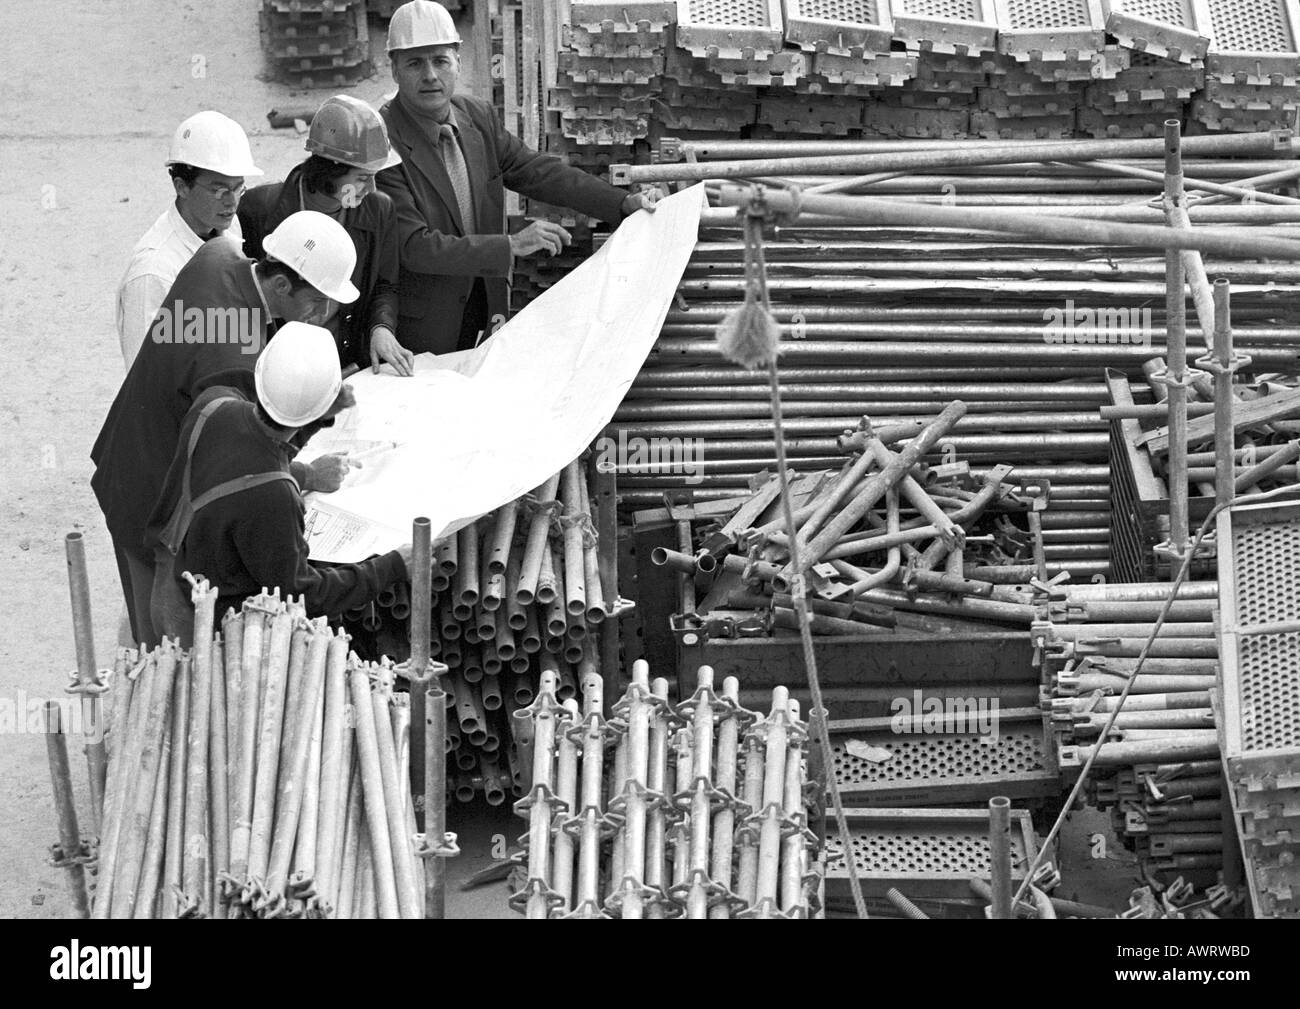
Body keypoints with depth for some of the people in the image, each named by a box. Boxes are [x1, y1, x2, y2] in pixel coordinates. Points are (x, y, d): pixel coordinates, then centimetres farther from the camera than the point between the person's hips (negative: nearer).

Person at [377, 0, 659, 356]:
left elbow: (537, 172, 6)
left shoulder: (477, 116, 0)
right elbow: (415, 247, -27)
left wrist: (624, 203, -5)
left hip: (479, 311, 6)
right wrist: (511, 245, -29)